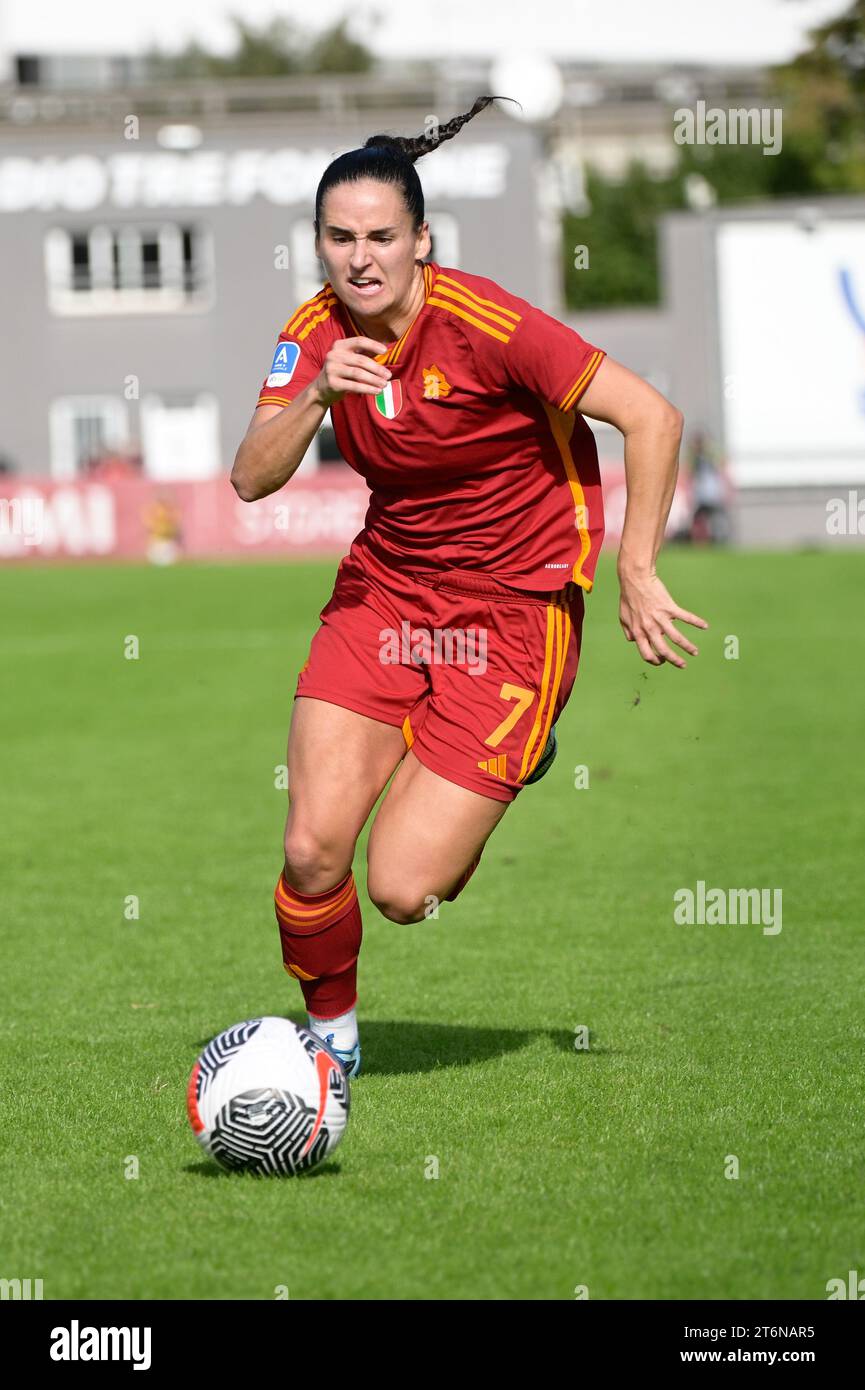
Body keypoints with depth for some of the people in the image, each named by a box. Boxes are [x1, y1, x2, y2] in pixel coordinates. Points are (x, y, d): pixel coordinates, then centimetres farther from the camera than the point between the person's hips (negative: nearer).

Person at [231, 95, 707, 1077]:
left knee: (402, 889, -10)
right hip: (385, 582, 5)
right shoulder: (316, 333, -4)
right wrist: (318, 392, -27)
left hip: (513, 607, -5)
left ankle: (514, 761, 22)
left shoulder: (486, 324, -22)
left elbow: (652, 418, -20)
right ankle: (330, 1033, 20)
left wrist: (635, 573, -19)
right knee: (312, 849, -9)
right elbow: (251, 481, -10)